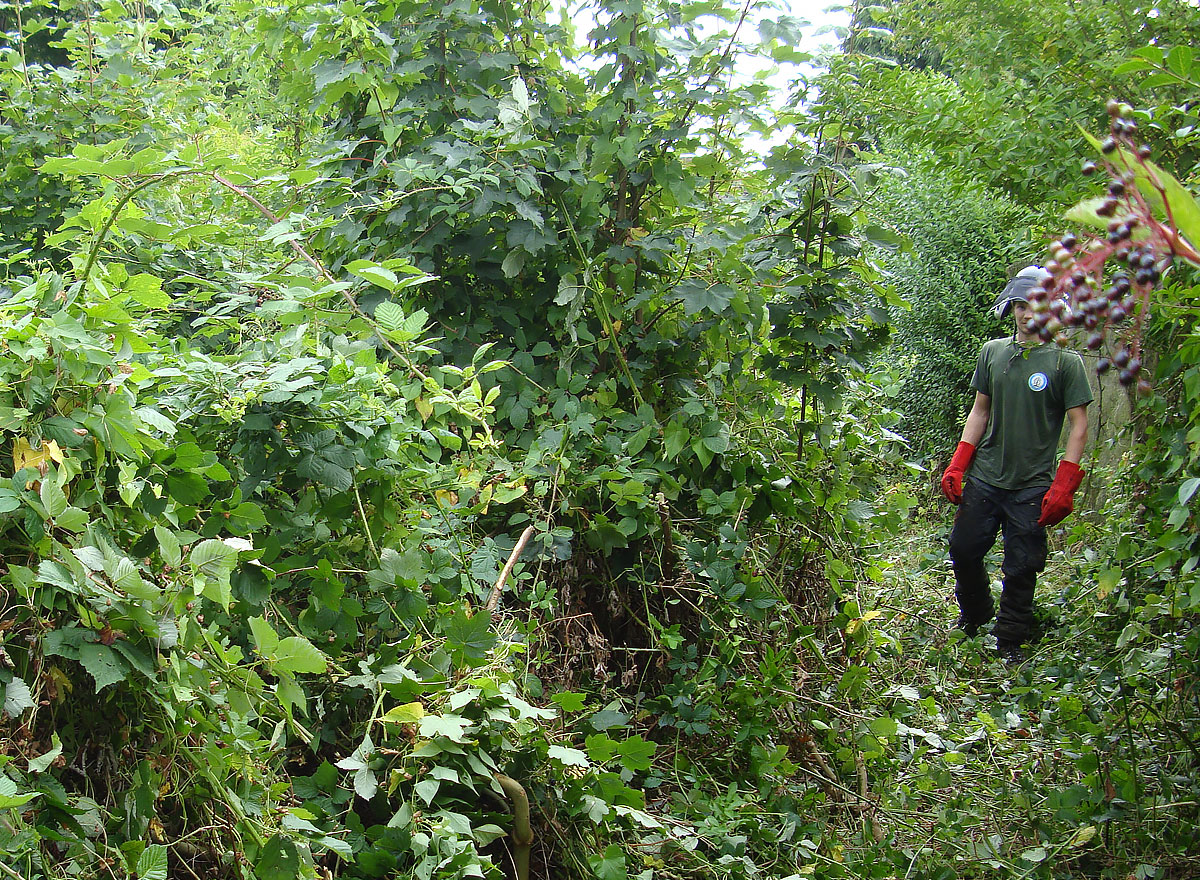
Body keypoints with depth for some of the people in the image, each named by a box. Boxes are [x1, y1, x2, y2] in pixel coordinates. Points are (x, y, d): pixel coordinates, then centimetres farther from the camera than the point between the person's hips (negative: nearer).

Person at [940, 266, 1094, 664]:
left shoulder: (1066, 361, -4)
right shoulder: (992, 352, 8)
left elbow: (1079, 426, -4)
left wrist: (1063, 486, -11)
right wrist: (957, 466, 8)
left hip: (1033, 487, -4)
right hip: (984, 478, 4)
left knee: (1021, 569, 1)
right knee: (963, 549, 7)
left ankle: (1010, 642, 16)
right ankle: (974, 617, 32)